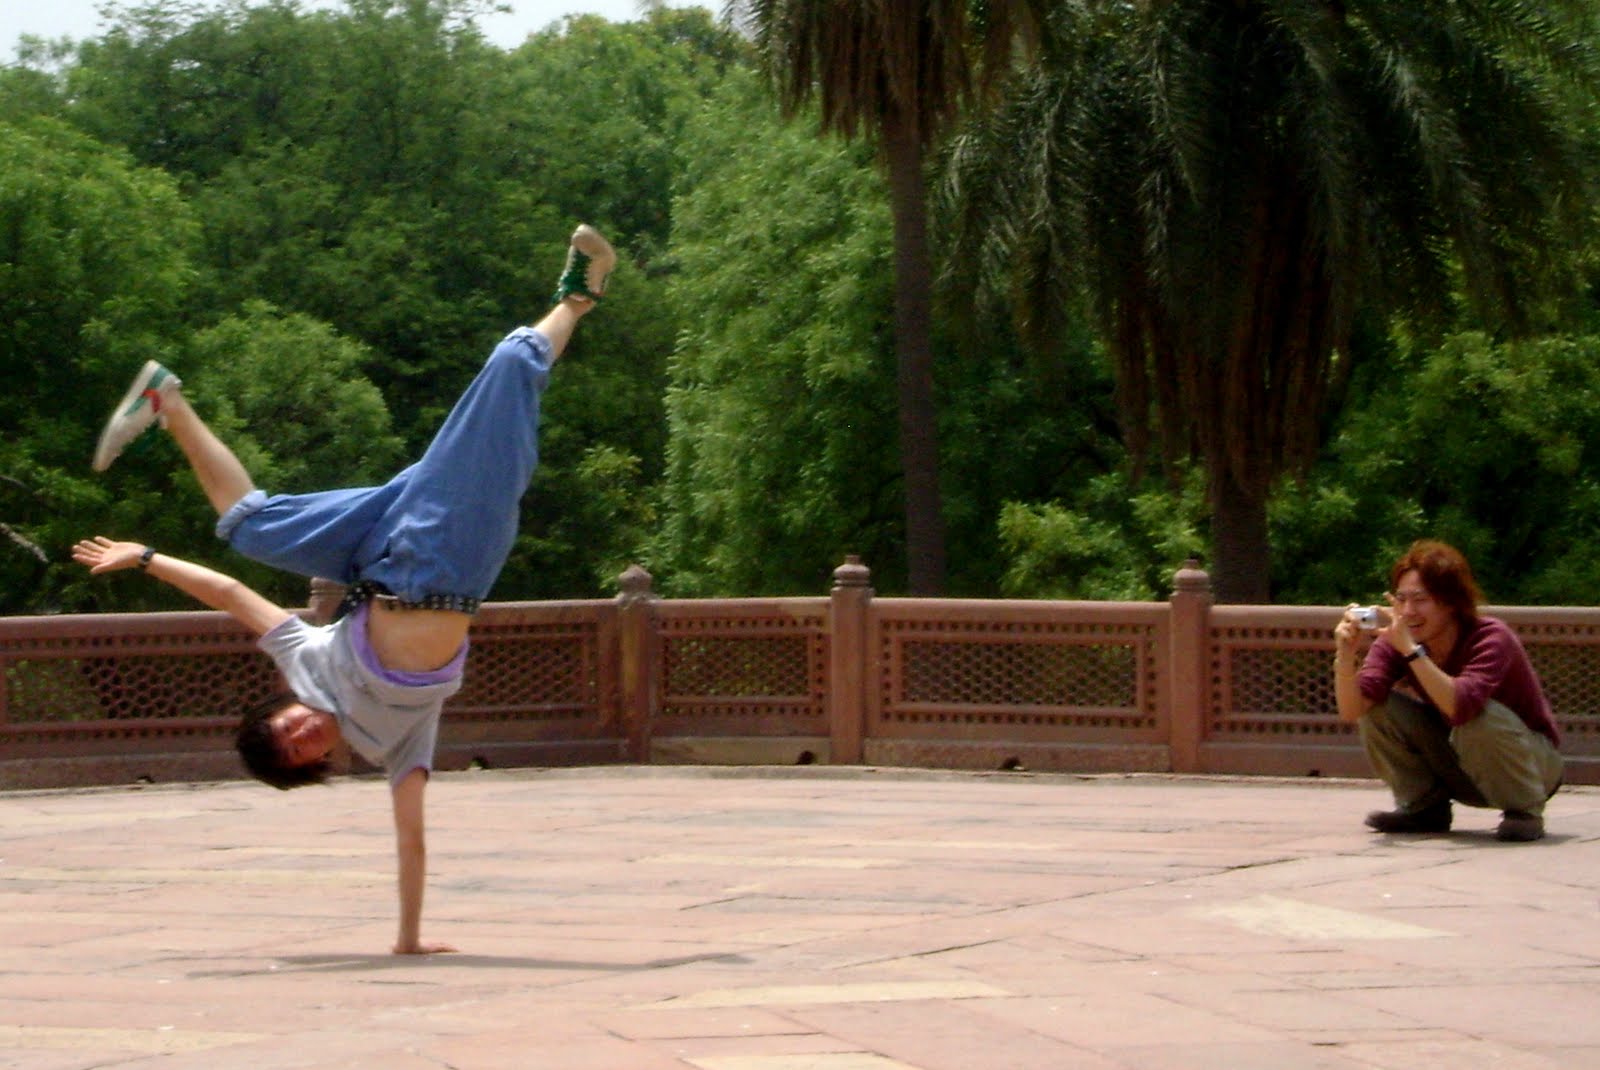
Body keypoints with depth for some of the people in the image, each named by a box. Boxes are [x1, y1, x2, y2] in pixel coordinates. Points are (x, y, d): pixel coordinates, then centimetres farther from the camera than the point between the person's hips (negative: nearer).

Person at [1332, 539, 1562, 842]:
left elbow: (1462, 707, -44)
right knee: (1378, 704, -14)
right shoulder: (1395, 641, -12)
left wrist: (1411, 649, -47)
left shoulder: (1491, 639, -26)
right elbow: (1351, 710, -23)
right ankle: (1425, 808, 0)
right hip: (1460, 765, 5)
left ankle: (1524, 811, -13)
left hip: (1534, 759, -5)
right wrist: (1346, 657, -40)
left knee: (1481, 718, -37)